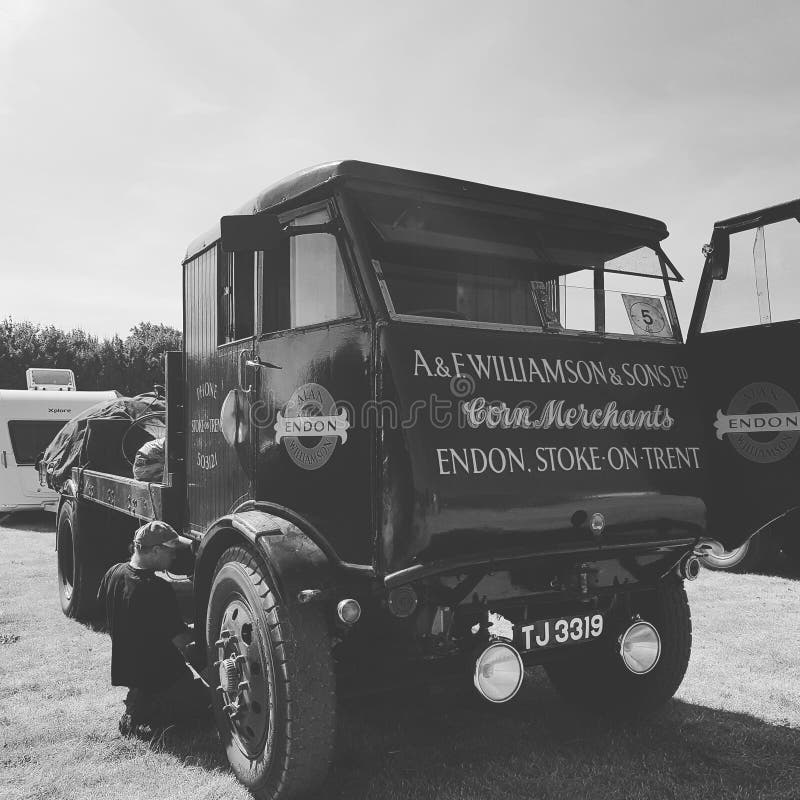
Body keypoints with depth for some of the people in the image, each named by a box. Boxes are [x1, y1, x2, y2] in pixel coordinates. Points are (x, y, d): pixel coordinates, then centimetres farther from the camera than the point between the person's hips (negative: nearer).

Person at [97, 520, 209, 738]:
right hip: (159, 676, -8)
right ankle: (145, 713, -5)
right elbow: (182, 640, -26)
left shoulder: (113, 573, -7)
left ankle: (138, 699, 9)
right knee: (200, 700, 15)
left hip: (124, 669, 8)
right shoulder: (158, 590, -30)